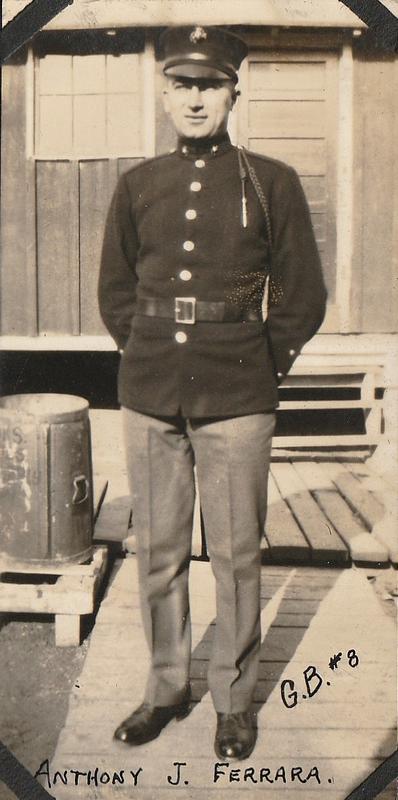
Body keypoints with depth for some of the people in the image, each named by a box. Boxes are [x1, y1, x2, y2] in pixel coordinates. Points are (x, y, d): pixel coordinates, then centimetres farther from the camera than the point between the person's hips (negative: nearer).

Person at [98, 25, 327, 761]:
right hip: (148, 397, 3)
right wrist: (150, 358, 9)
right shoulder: (137, 186, 8)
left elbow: (304, 299, 5)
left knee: (236, 553, 5)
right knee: (156, 550, 10)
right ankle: (166, 688, 28)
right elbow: (114, 292, 16)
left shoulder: (272, 183, 2)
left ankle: (235, 699, 23)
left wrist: (260, 368, 3)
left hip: (237, 402, -2)